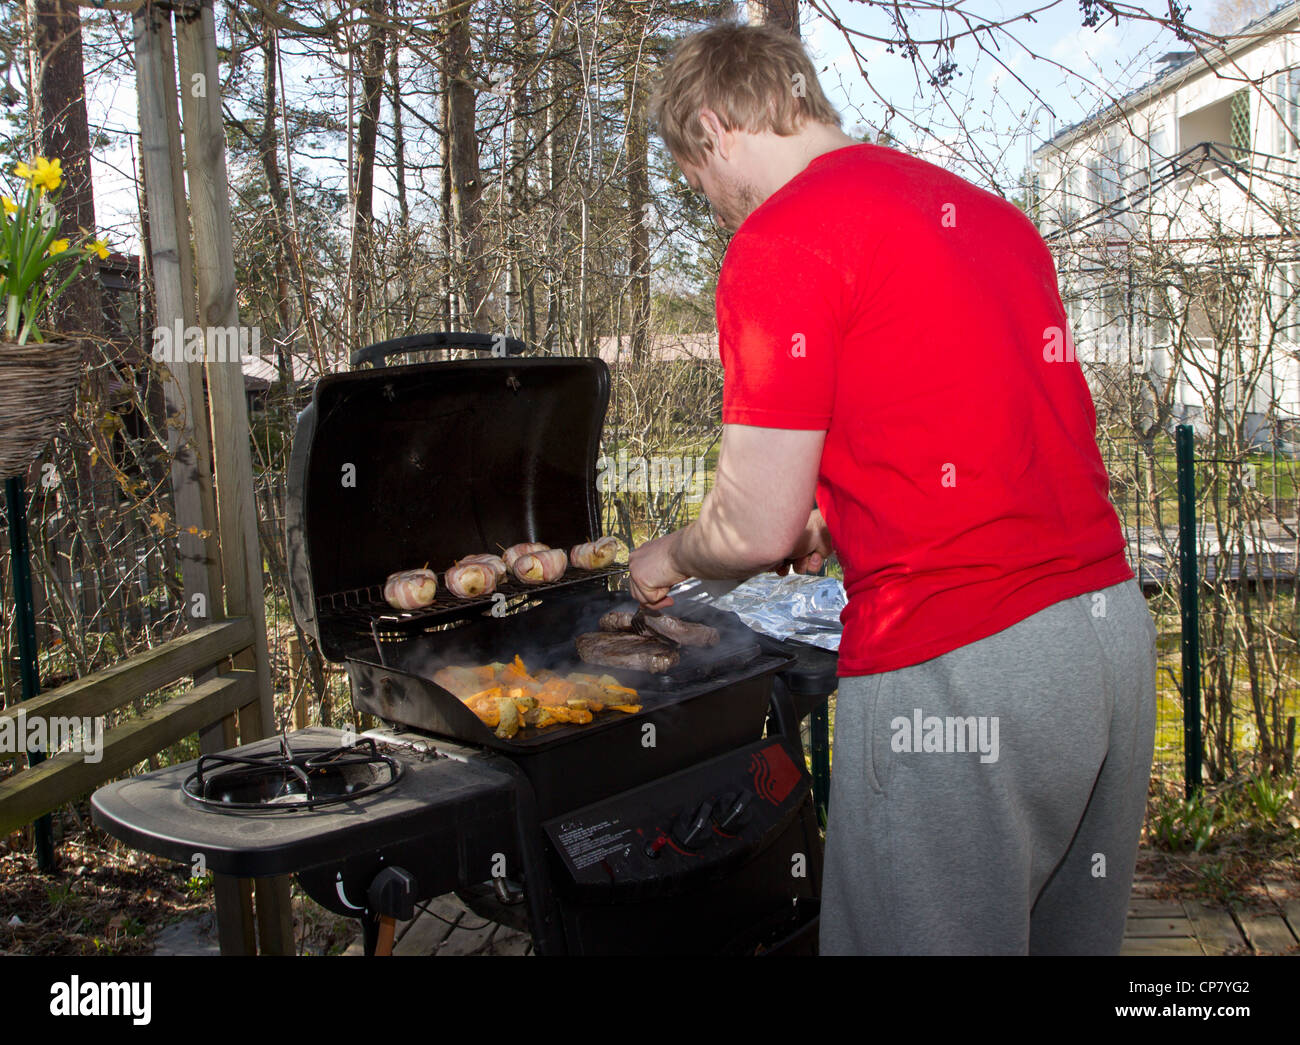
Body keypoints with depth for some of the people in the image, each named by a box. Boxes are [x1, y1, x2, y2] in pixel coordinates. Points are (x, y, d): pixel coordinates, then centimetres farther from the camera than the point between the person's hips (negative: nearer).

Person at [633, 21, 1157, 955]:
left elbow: (756, 529, -11)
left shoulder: (780, 239, -10)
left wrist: (669, 557, 11)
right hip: (1115, 623, 9)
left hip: (953, 668, -8)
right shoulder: (991, 212, 16)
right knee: (1075, 935, 23)